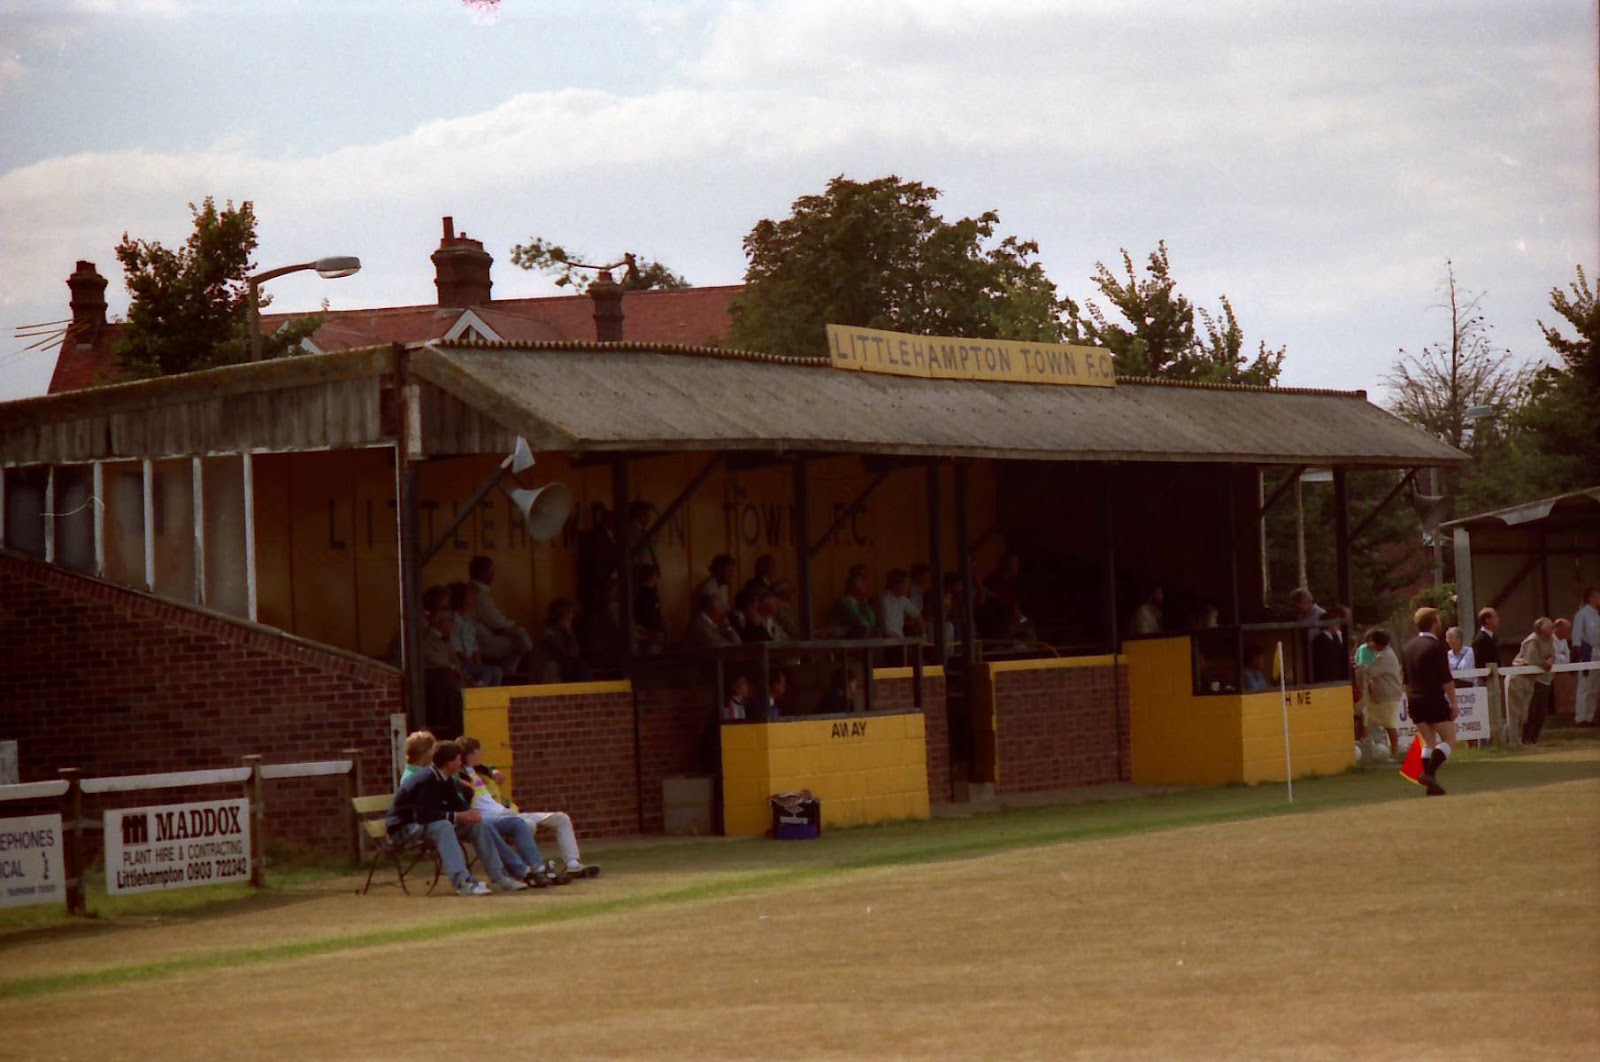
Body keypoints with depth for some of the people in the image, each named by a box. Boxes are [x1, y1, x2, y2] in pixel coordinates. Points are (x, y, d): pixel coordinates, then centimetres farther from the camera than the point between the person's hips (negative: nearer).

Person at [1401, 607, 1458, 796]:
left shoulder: (1409, 647, 10)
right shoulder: (1436, 646, -13)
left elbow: (1405, 678, 16)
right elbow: (1446, 679, -15)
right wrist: (1454, 702, -11)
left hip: (1415, 700, 7)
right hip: (1435, 700, -7)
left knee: (1428, 743, 12)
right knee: (1449, 739, 0)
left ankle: (1431, 784, 7)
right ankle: (1429, 773, -18)